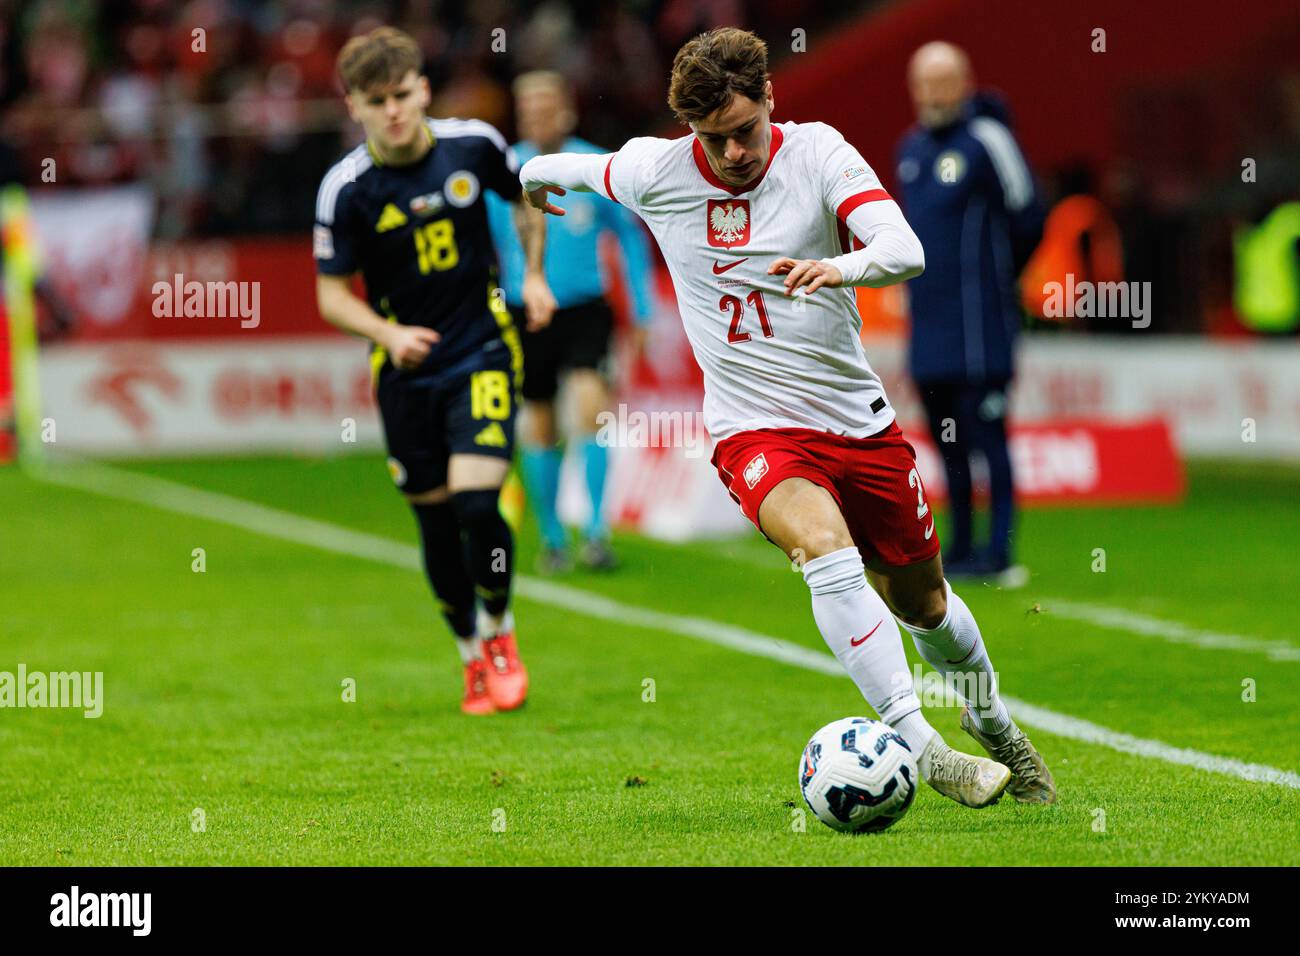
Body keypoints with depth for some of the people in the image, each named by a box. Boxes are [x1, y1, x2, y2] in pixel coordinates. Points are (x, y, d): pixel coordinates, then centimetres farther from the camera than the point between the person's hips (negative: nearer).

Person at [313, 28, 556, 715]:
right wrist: (388, 335, -22)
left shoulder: (472, 145, -7)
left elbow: (526, 197, 14)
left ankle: (499, 636, 11)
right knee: (436, 521, 5)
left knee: (477, 502, -15)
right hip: (406, 369, 1)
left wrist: (534, 275, 3)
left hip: (483, 349, -1)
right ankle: (474, 659, 26)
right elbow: (333, 295, -5)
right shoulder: (345, 189, -12)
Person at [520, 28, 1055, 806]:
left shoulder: (818, 150, -9)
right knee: (827, 550, -31)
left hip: (858, 416, 2)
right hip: (756, 428, -2)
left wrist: (841, 265, -44)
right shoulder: (658, 170, -7)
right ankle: (920, 747, -34)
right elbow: (574, 168, 15)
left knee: (921, 600, 15)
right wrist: (536, 174, 38)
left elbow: (905, 249, -23)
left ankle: (992, 722, 44)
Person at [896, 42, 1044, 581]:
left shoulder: (987, 141, -9)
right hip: (928, 322, 7)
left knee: (987, 435, -9)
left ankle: (1000, 552, -10)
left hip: (978, 326, -7)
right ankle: (959, 548, 19)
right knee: (947, 441, 12)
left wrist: (993, 277, 7)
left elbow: (1027, 222, -4)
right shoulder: (912, 148, 14)